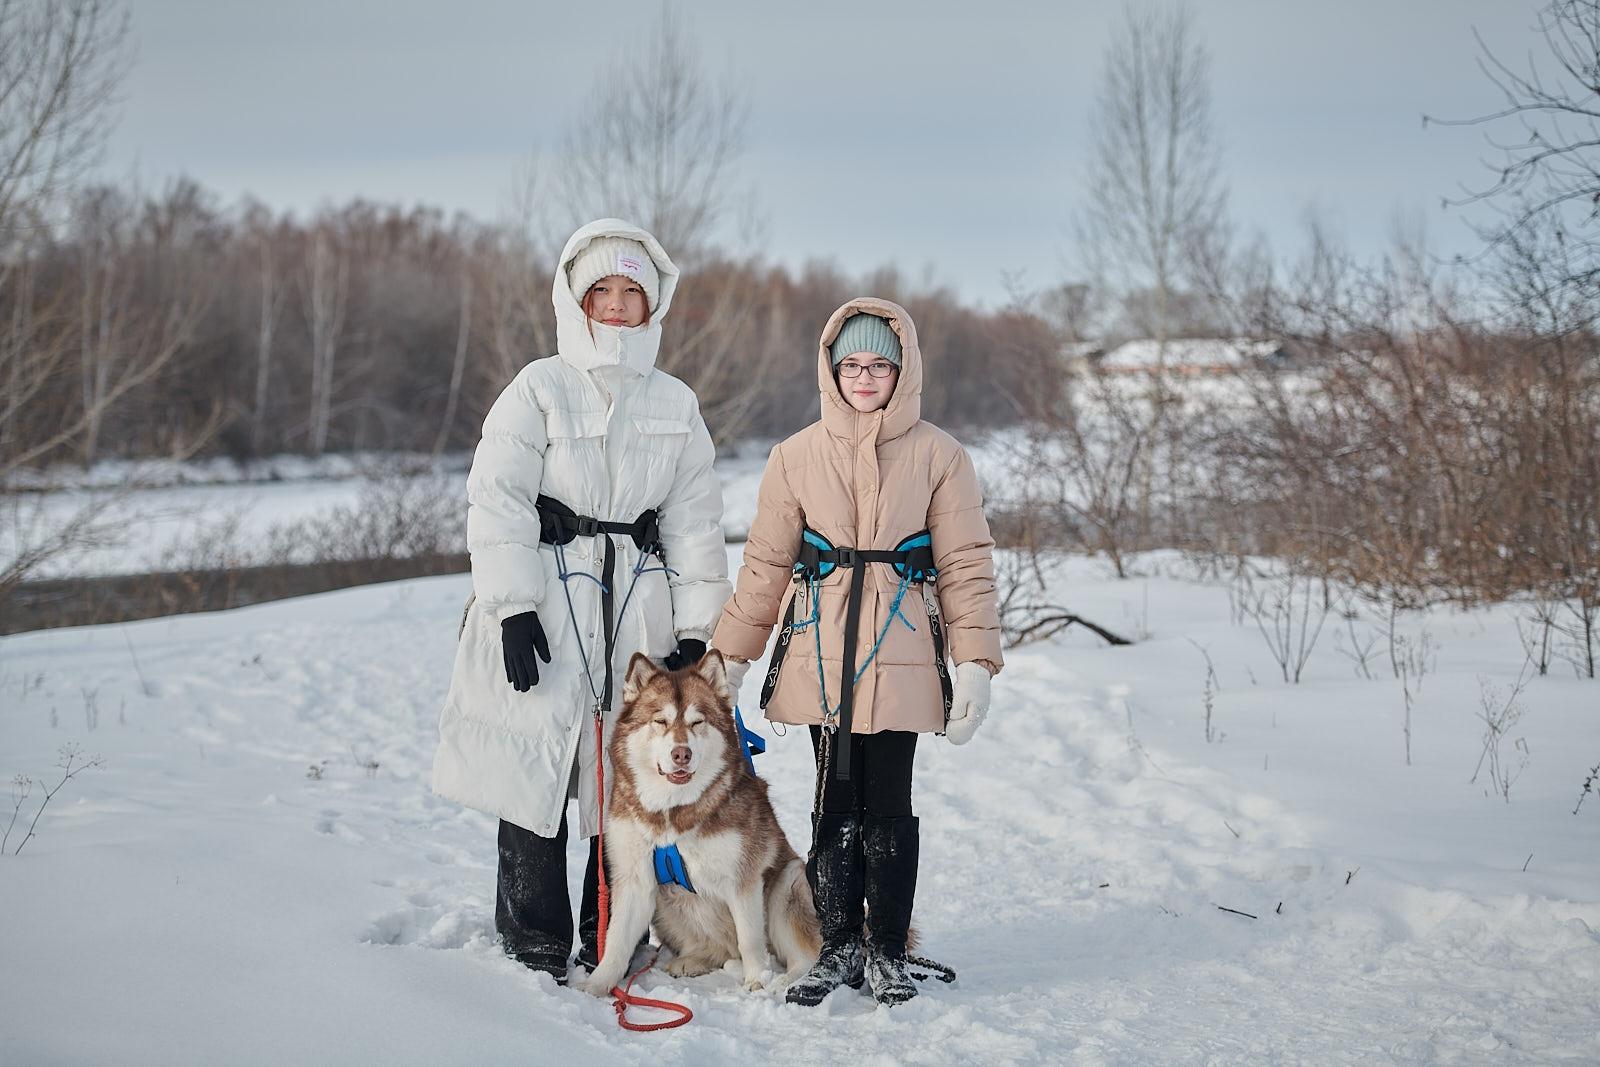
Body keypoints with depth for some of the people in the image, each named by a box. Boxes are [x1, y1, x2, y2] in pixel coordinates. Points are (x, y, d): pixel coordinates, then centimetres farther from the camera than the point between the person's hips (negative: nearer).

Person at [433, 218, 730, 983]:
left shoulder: (676, 405, 13)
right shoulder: (539, 390, 1)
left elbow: (695, 521, 12)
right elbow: (497, 505, -5)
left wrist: (694, 627, 5)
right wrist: (514, 608, -14)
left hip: (637, 612, 3)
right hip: (544, 608, -3)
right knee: (536, 773, -4)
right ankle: (535, 945, 7)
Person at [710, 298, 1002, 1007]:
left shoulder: (938, 455, 3)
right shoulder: (797, 456, 7)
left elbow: (966, 564, 2)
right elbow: (766, 563, 10)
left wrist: (976, 662, -5)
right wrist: (729, 656, 9)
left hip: (900, 654, -1)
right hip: (820, 652, 1)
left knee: (888, 806, 2)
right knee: (834, 804, 4)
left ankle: (886, 954, 14)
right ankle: (838, 948, 15)